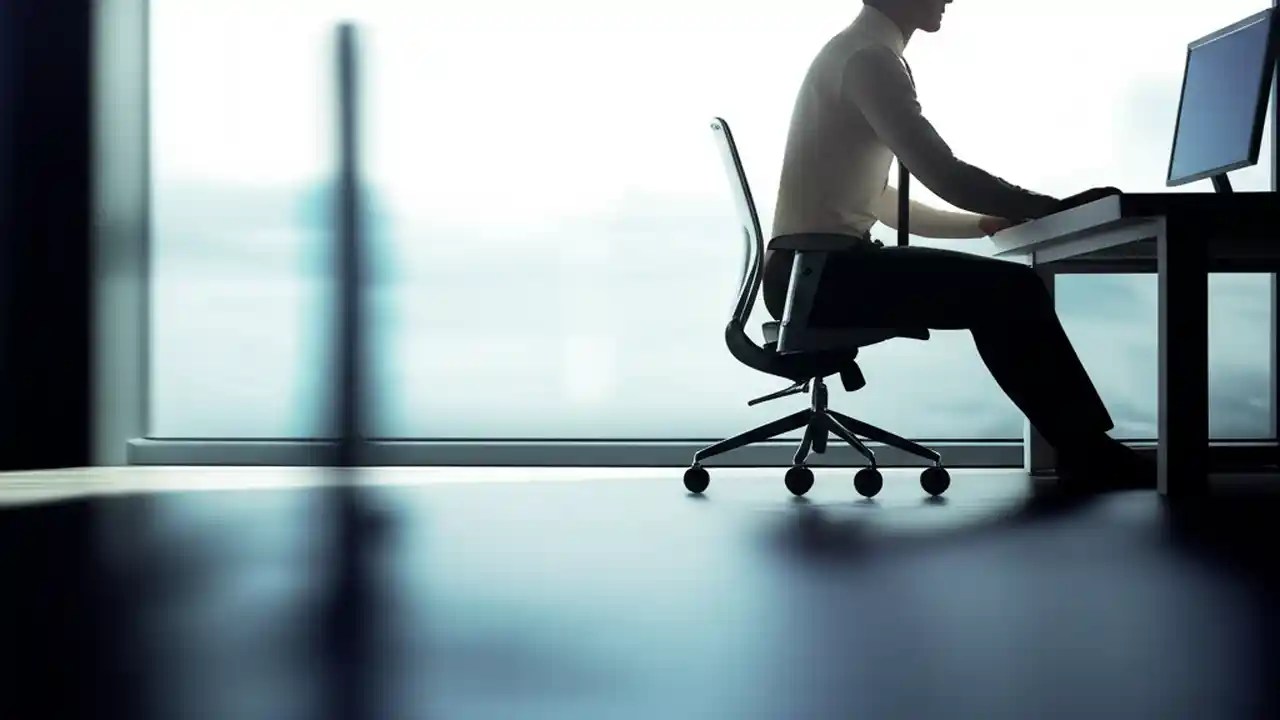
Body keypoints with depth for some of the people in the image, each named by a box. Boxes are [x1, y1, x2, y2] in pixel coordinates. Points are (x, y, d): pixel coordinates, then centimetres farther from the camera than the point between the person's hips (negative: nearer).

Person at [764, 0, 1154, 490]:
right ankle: (1090, 456, -1)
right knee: (1009, 291, -12)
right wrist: (1056, 209, -7)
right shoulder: (867, 57, -10)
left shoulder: (858, 54, 20)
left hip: (821, 270, 9)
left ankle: (1085, 451, 6)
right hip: (816, 272, -9)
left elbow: (878, 203, 25)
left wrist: (984, 223, 19)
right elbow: (944, 176, -17)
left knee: (1001, 290, 4)